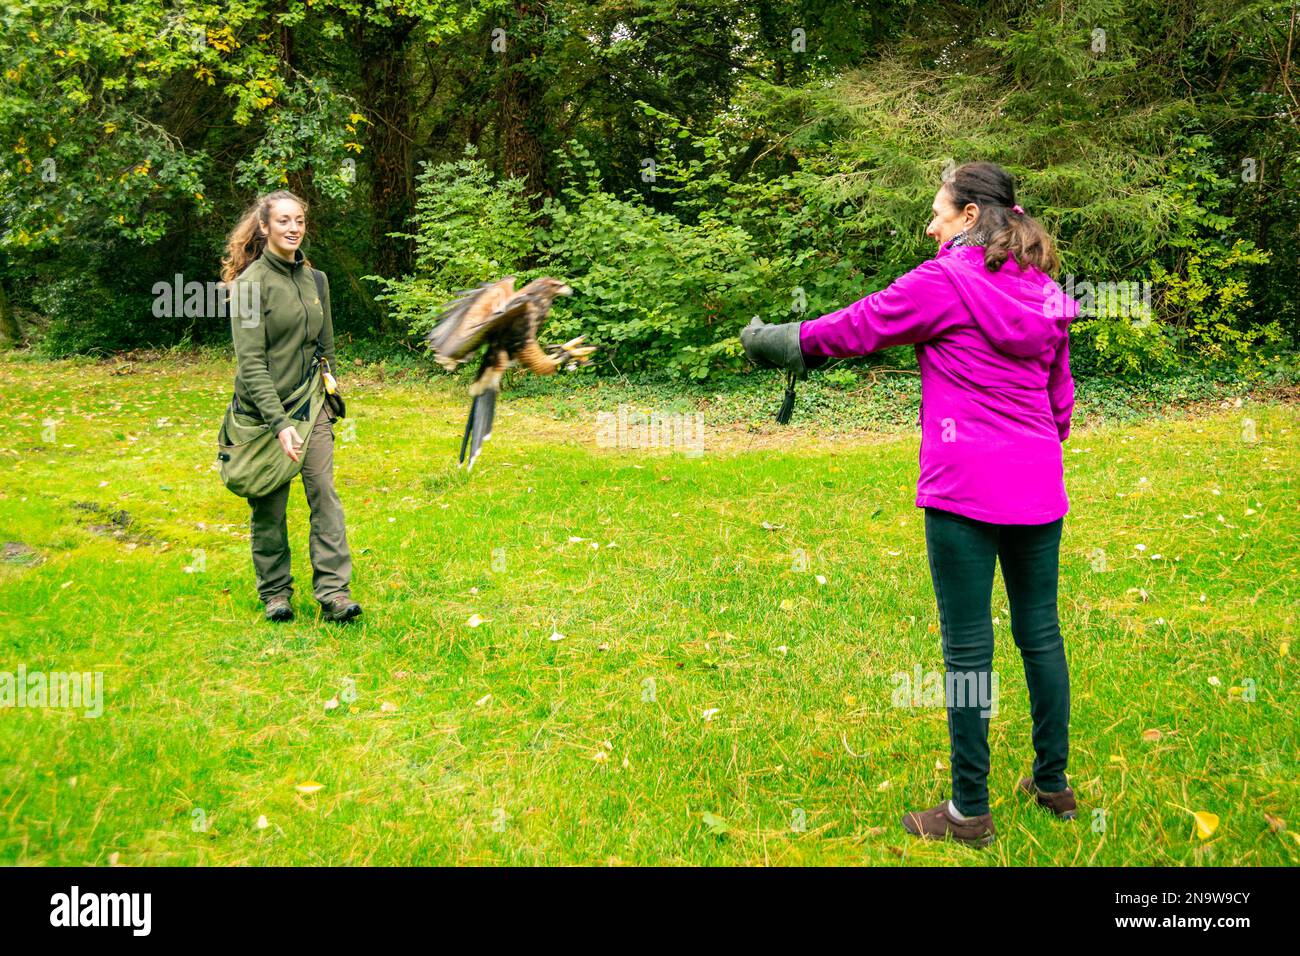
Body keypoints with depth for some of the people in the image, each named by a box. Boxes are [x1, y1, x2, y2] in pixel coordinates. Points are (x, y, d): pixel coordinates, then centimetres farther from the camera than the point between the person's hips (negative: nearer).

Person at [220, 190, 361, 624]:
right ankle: (275, 592, 20)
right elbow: (251, 361, -17)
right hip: (264, 409, -5)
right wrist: (280, 422, -24)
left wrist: (327, 403, 16)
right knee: (269, 506, 6)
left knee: (325, 494, -4)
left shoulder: (315, 279, 8)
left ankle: (334, 592, -3)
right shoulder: (251, 282, -11)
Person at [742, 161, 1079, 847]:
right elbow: (1060, 396, 19)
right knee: (1040, 632, 15)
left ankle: (970, 810, 7)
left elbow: (856, 329, -1)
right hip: (1038, 485, 7)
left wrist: (776, 339, 14)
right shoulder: (1043, 290, 13)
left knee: (967, 645, -1)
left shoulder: (944, 281, -8)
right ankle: (1053, 782, 27)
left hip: (966, 488, -7)